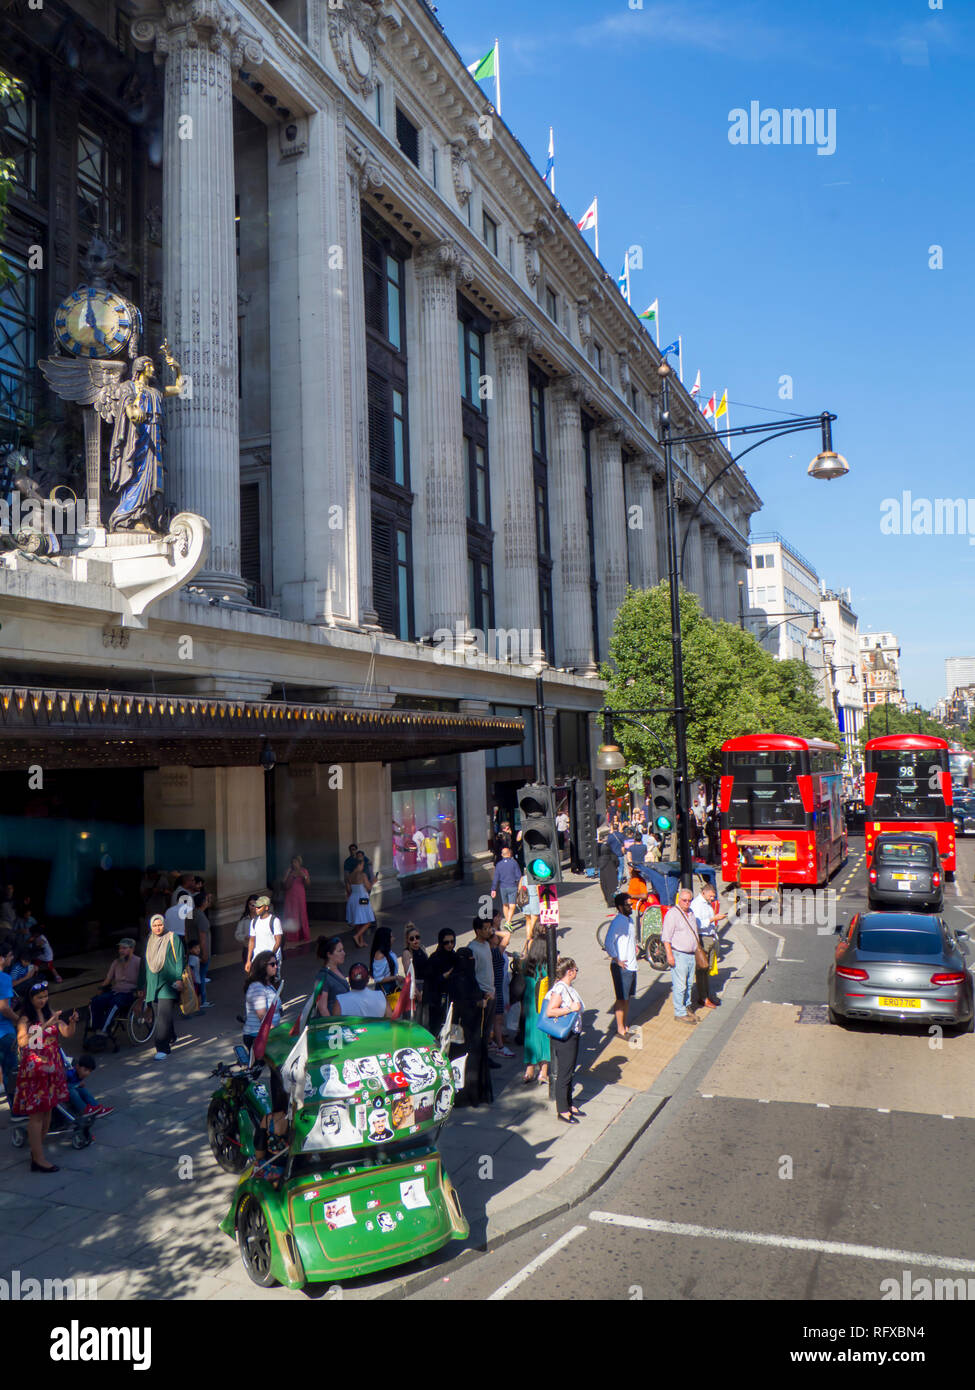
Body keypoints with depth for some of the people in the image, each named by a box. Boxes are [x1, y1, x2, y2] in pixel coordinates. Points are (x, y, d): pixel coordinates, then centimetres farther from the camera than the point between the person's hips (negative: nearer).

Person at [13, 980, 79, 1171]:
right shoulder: (25, 1019, -11)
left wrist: (72, 1022, -21)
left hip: (52, 1068, 6)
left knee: (47, 1111, 11)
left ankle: (37, 1149, 24)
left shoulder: (50, 1015, 6)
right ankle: (38, 1159, 0)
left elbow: (67, 1033, -1)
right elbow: (22, 1042, -27)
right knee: (36, 1114, -3)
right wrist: (44, 1026, -35)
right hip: (34, 1069, -6)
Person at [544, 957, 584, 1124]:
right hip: (563, 1037, -9)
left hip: (573, 1035, 9)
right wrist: (571, 1009, -26)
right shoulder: (559, 988, -21)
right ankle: (562, 1110, 10)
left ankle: (568, 1104, 31)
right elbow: (550, 1011, -27)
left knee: (570, 1072, 18)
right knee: (564, 1074, 0)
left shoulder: (569, 987, 8)